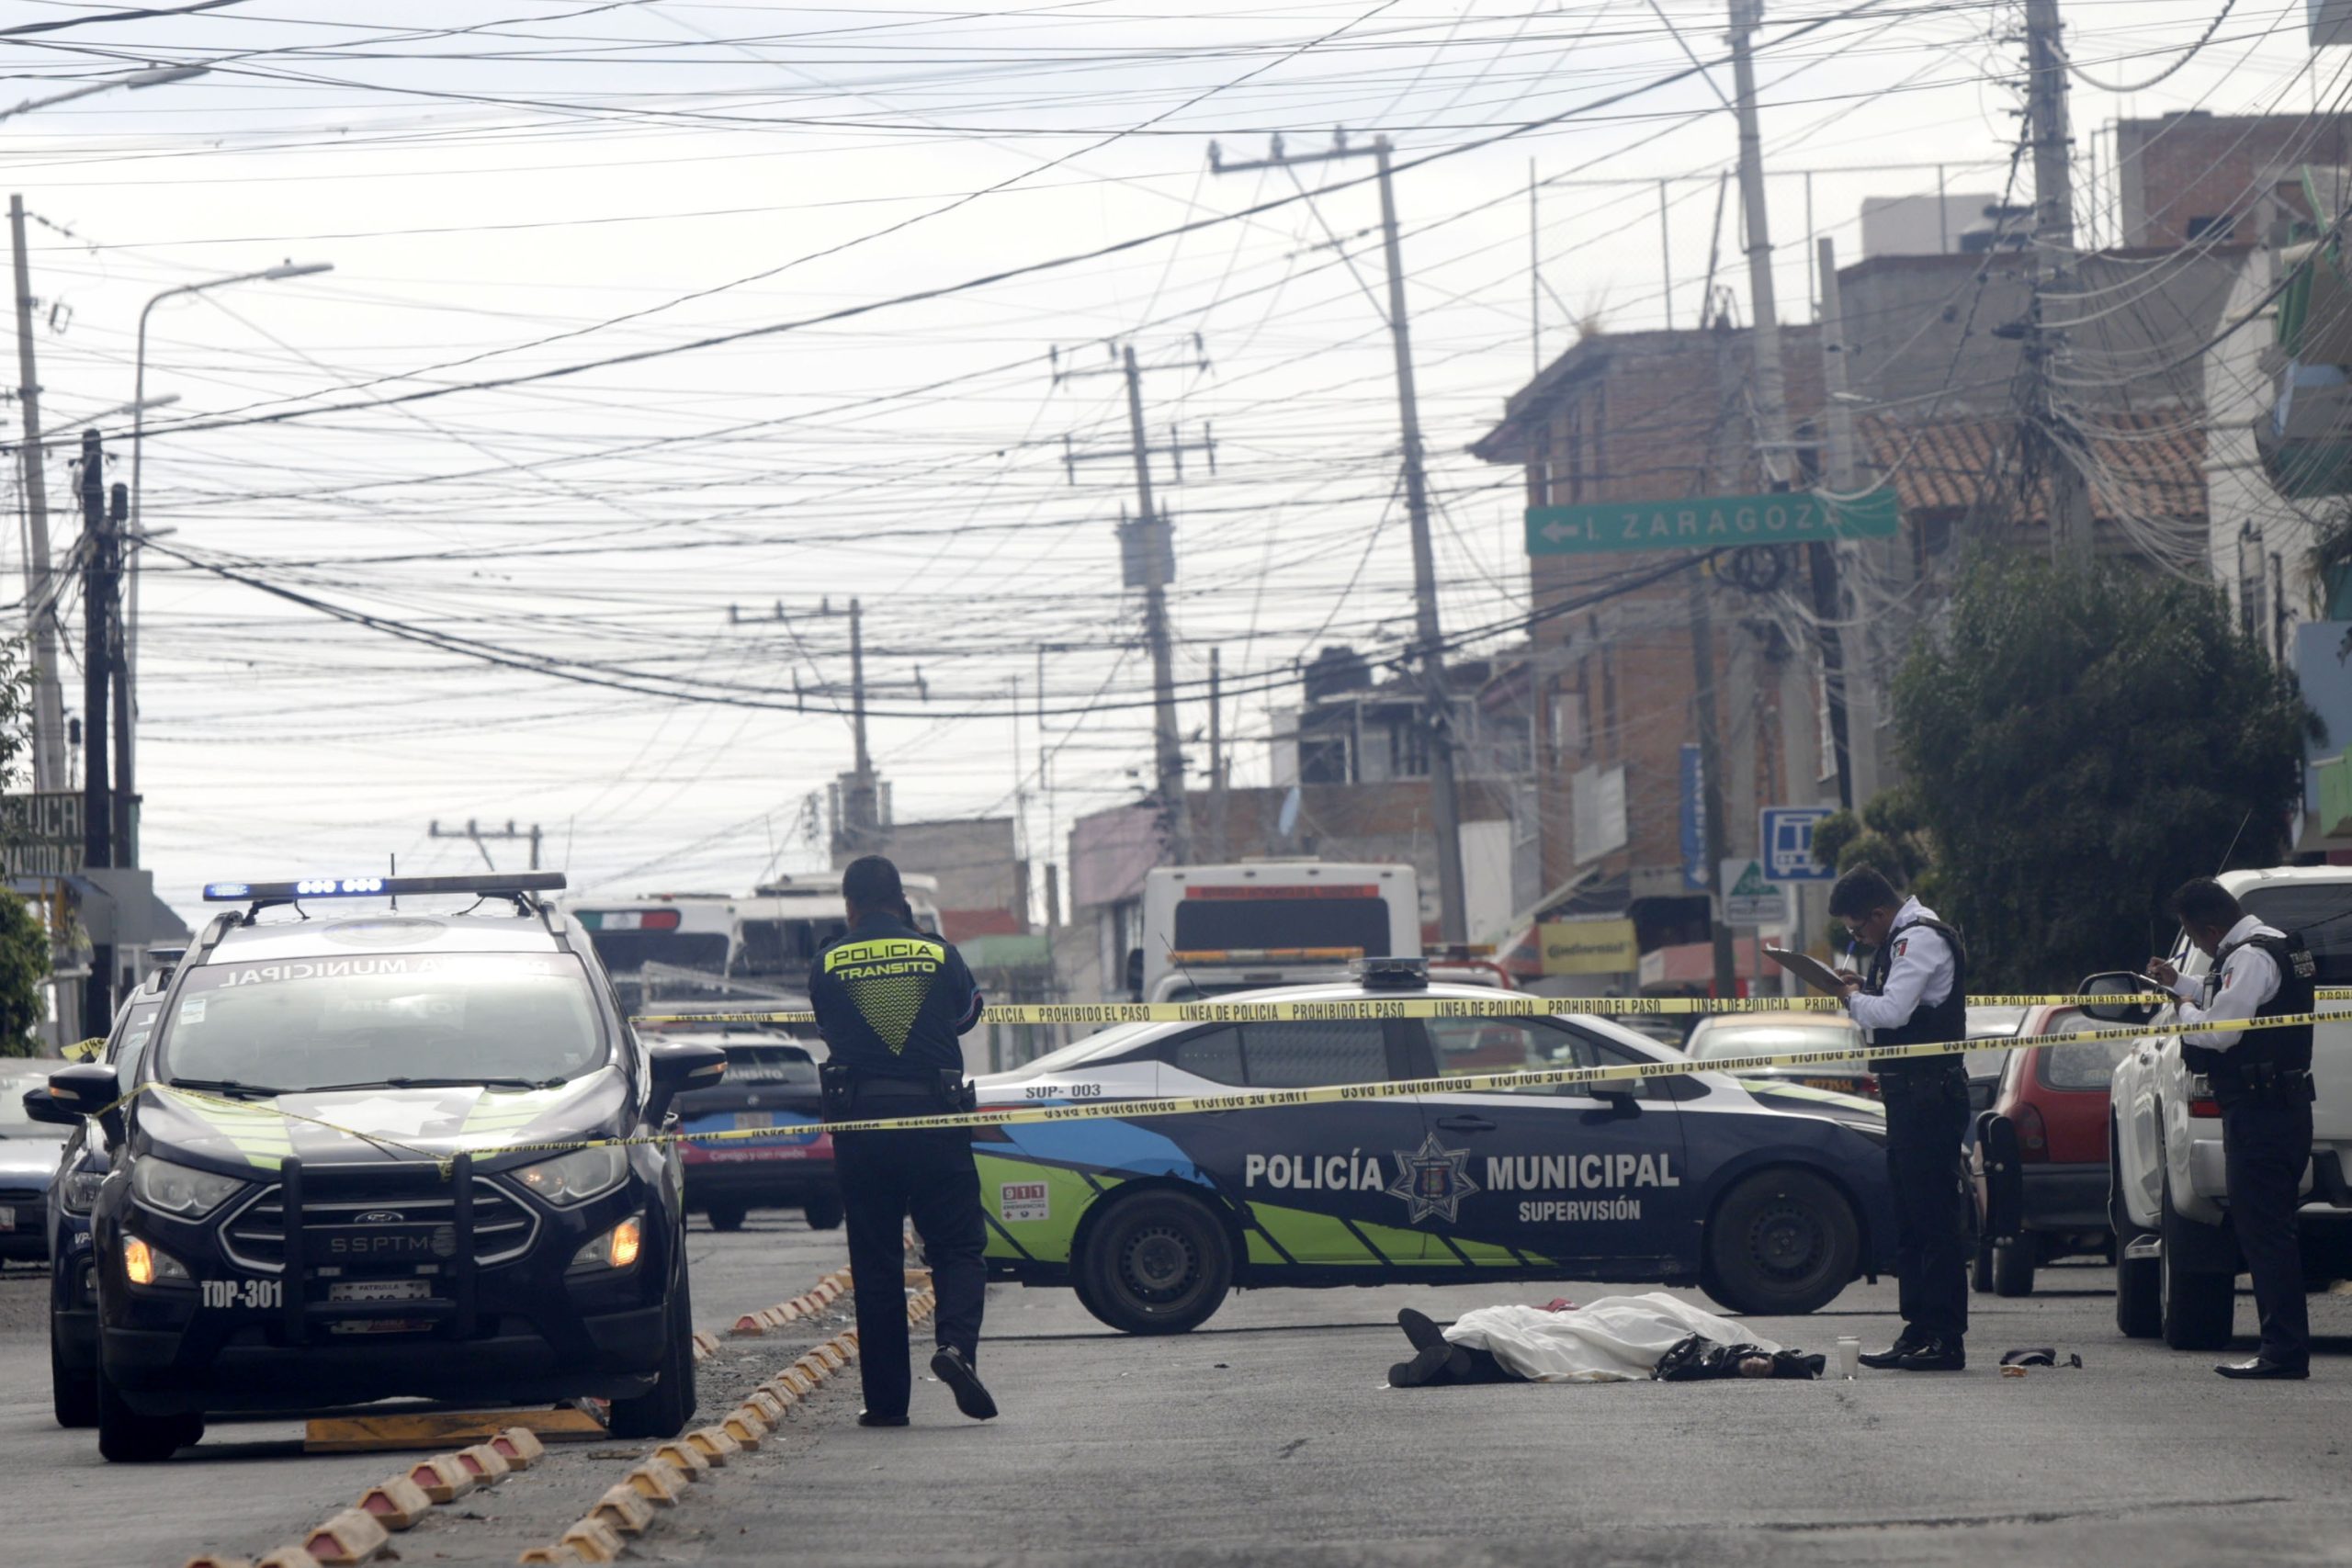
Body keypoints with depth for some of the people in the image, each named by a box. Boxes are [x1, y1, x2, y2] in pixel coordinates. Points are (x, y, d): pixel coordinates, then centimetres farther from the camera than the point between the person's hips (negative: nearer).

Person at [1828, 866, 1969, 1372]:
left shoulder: (1922, 940, -13)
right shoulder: (1902, 940, 19)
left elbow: (1893, 1010, -23)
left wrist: (1855, 998, -6)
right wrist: (1863, 992, 5)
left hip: (1930, 1096, -11)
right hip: (1909, 1096, 11)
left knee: (1935, 1217, -10)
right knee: (1910, 1220, 12)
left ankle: (1945, 1338, -11)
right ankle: (1919, 1331, 17)